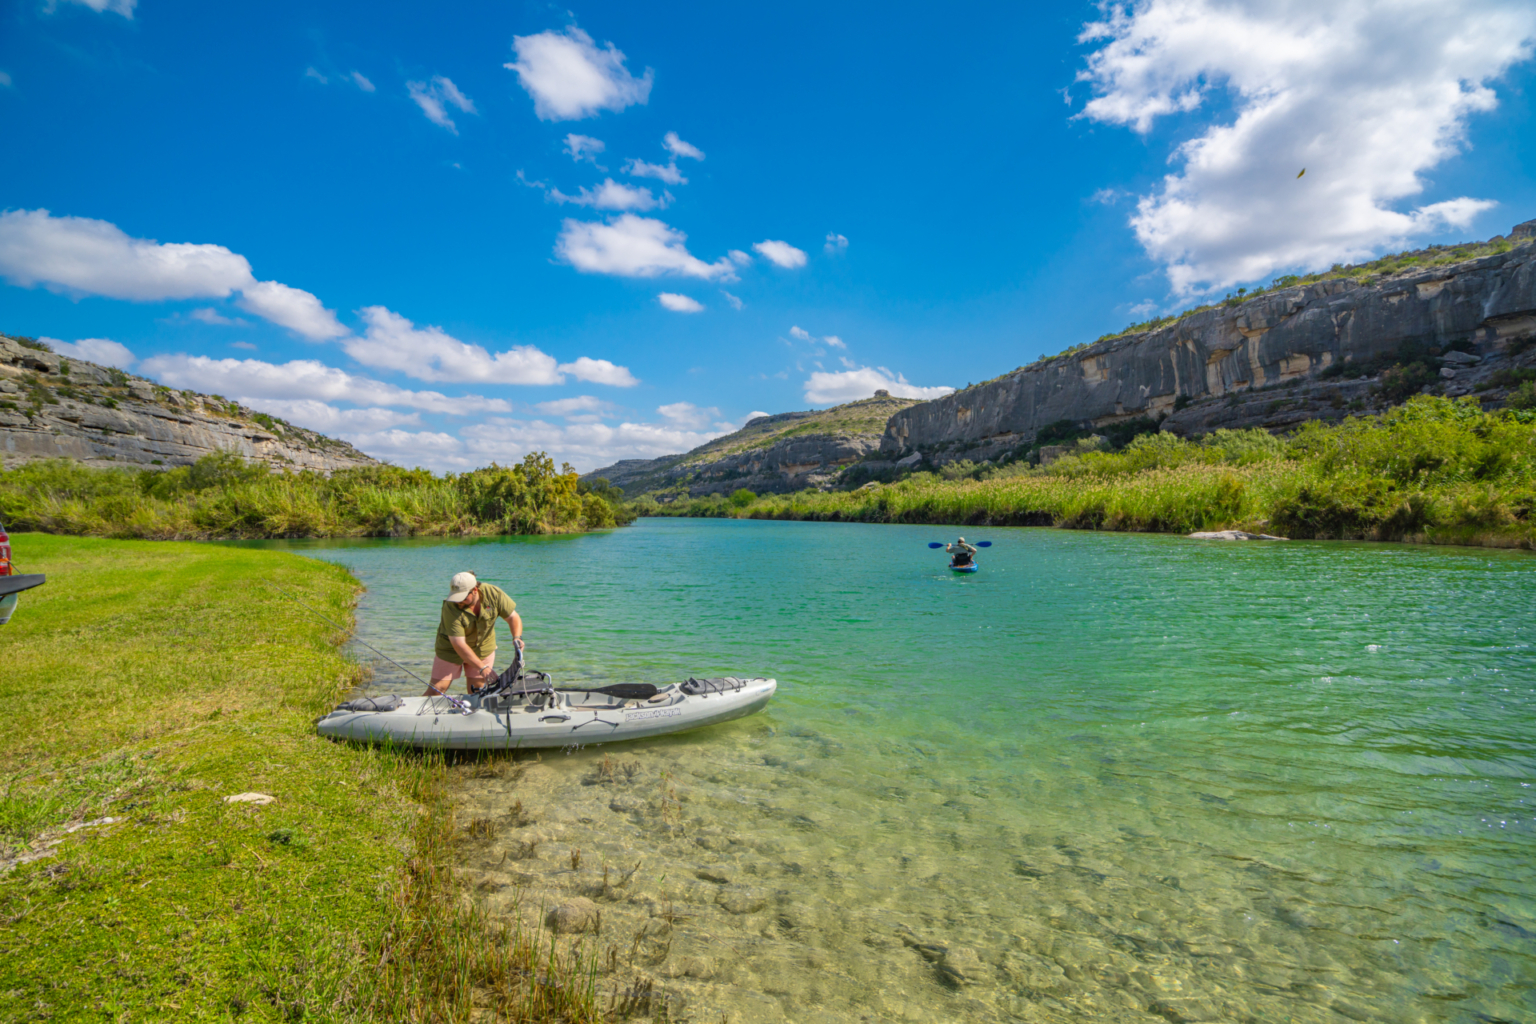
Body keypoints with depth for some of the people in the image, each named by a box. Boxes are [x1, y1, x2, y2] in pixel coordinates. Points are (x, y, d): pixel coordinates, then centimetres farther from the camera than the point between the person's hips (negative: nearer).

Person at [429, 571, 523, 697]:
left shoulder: (494, 593, -21)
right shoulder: (450, 608, -29)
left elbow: (513, 617, -10)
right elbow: (458, 644, -30)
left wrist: (517, 637, -30)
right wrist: (482, 668, -33)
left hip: (483, 647, 2)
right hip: (451, 648, -2)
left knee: (475, 692, 2)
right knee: (436, 690, -4)